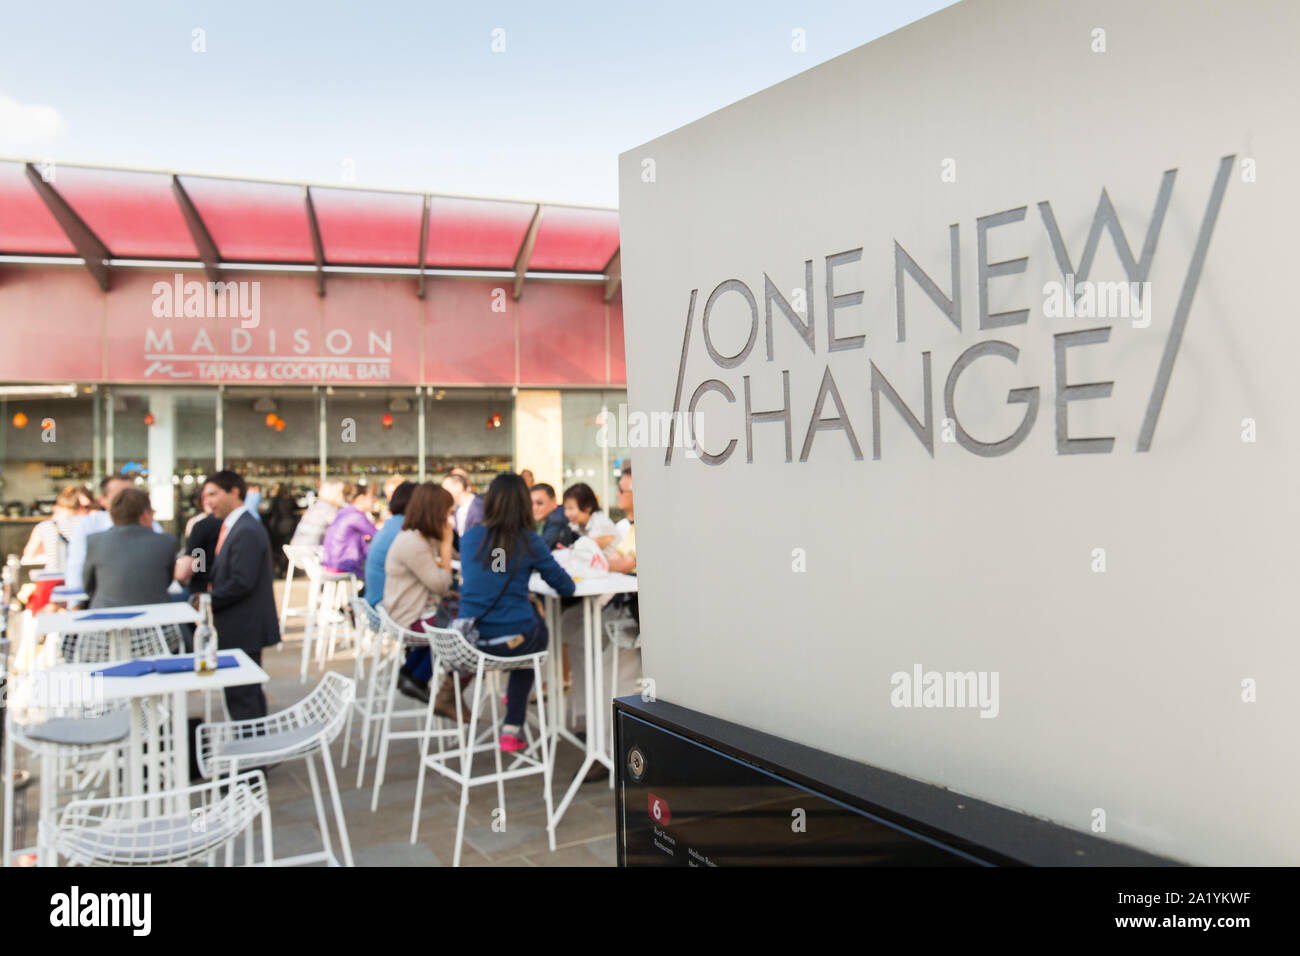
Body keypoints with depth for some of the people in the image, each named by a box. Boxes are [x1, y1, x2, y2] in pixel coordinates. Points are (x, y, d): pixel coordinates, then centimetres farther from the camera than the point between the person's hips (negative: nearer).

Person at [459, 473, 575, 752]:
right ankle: (512, 729, 27)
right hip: (514, 640, -4)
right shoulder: (529, 541, -8)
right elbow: (567, 587, -1)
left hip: (470, 642, 4)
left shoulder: (469, 538, 1)